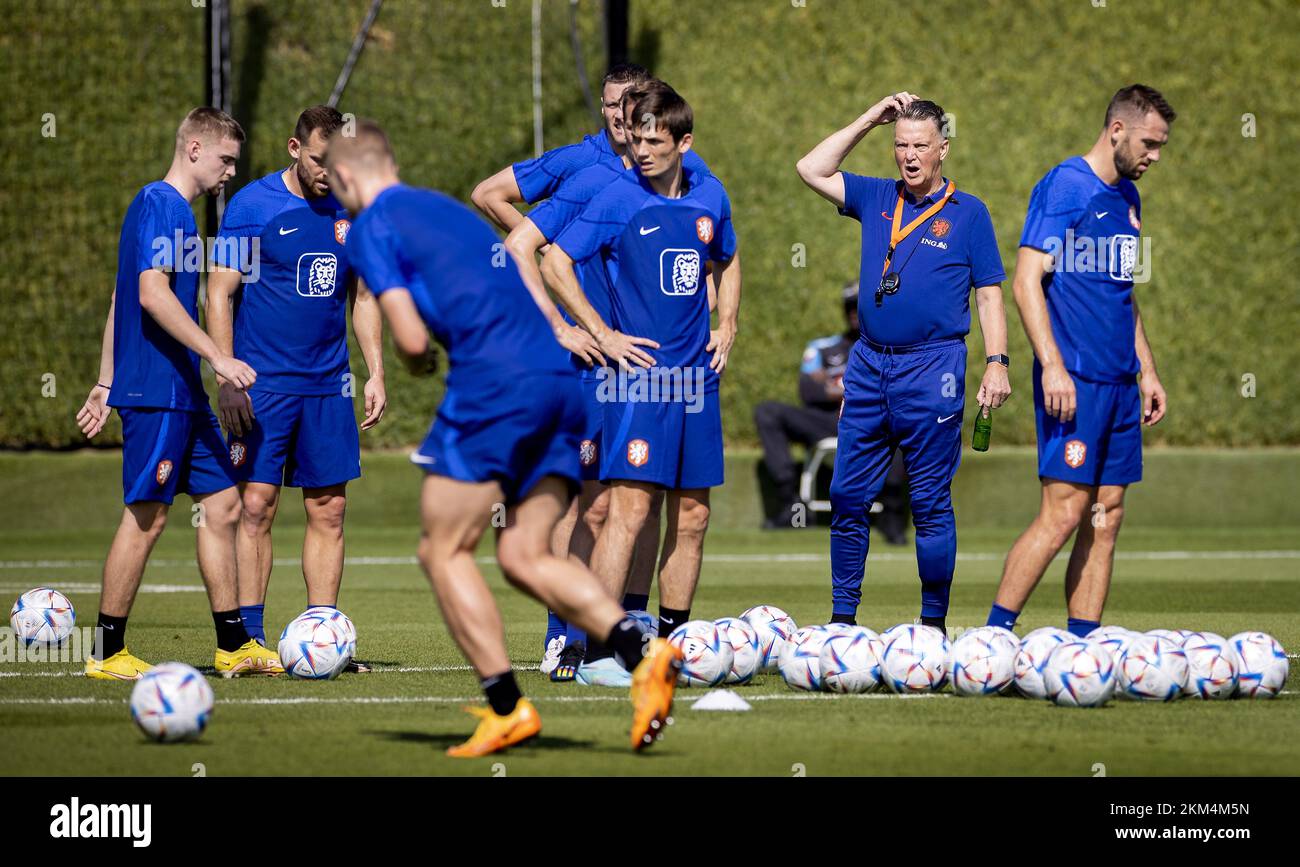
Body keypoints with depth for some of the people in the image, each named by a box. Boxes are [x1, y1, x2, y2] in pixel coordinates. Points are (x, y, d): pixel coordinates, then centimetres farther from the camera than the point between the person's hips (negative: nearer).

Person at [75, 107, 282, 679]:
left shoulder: (173, 208, 19)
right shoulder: (160, 204, -11)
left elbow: (120, 299, 22)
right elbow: (152, 294, -22)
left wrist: (106, 384, 23)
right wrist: (218, 358, -24)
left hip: (183, 393, 10)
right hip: (156, 390, -10)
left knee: (222, 503, 9)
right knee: (147, 514, -6)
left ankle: (233, 646, 13)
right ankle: (107, 653, 0)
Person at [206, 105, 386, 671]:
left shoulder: (350, 210, 9)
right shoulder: (253, 205, -6)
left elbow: (363, 297, 17)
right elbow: (219, 293, -6)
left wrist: (376, 374, 9)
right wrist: (227, 379, -14)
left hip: (328, 385, 5)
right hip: (263, 384, -5)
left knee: (329, 509, 3)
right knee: (256, 505, -8)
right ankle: (250, 638, -4)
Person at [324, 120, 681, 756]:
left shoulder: (370, 230, 3)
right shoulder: (453, 209, 28)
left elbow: (412, 339, -5)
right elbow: (539, 299, 25)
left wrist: (412, 359, 15)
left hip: (494, 384, -7)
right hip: (563, 377, 8)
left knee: (443, 552, 4)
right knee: (524, 556, 8)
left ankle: (507, 707, -3)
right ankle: (643, 651, -12)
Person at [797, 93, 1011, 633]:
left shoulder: (967, 212, 3)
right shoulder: (876, 199, 13)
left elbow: (989, 293, 3)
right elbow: (811, 169, 11)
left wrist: (997, 363, -7)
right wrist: (869, 120, 9)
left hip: (932, 367, -4)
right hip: (870, 364, 4)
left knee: (930, 503, -1)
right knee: (848, 496, 2)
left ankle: (933, 624, 5)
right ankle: (842, 618, 9)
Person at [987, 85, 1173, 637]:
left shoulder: (1128, 198, 17)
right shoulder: (1063, 187, -9)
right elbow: (1027, 280, -14)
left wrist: (1147, 369, 22)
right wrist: (1051, 364, -21)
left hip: (1118, 382, 9)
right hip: (1074, 379, -8)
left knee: (1106, 518, 5)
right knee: (1064, 512, -13)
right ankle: (993, 636, -8)